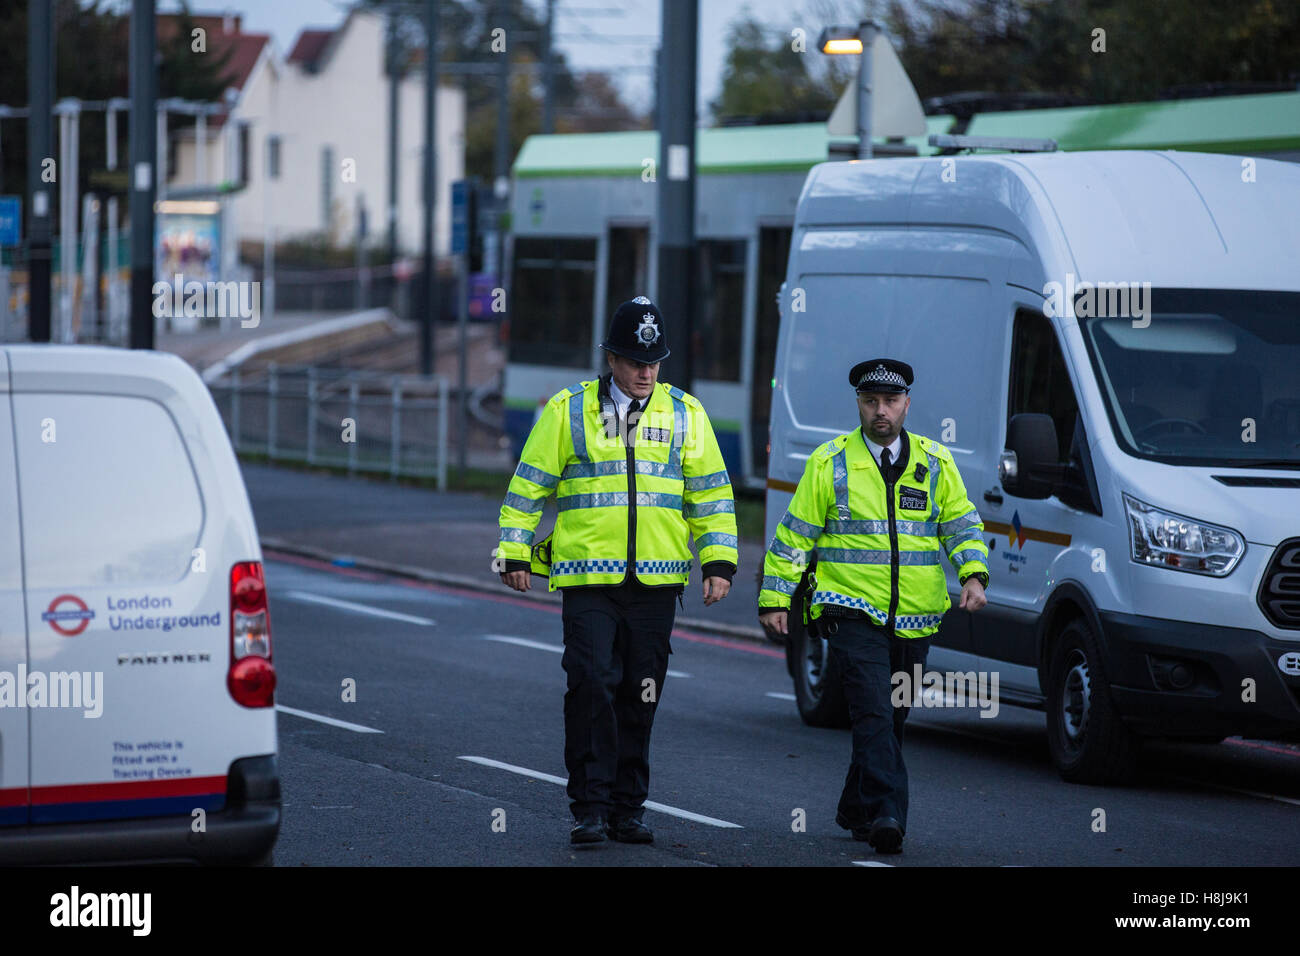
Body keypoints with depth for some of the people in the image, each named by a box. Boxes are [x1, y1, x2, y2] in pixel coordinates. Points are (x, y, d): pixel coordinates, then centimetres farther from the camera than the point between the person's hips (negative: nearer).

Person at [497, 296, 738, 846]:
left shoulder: (684, 414, 9)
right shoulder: (568, 410, 3)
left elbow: (711, 494, 12)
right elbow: (528, 486, 7)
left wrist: (719, 562, 3)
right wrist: (515, 554, 2)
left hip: (656, 582, 2)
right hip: (587, 578, -2)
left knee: (640, 698, 7)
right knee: (592, 686, -12)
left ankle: (627, 809, 16)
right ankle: (590, 807, -6)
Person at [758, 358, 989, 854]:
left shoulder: (936, 463, 9)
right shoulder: (829, 463, 2)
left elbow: (962, 524, 10)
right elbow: (794, 534, 4)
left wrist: (973, 575, -8)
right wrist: (775, 600, 0)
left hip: (913, 620, 4)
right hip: (852, 611, -4)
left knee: (891, 720, 12)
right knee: (874, 714, -17)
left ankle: (857, 810, 28)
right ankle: (885, 814, -25)